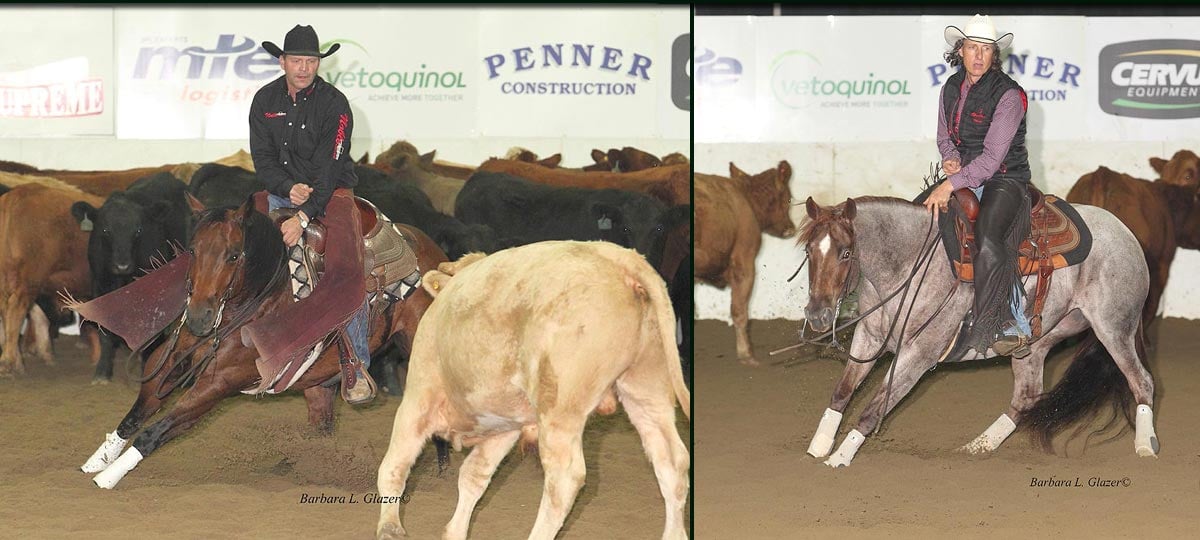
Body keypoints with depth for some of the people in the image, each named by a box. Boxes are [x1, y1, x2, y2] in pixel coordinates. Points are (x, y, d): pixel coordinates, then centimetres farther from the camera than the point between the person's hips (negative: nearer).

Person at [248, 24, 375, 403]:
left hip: (331, 194, -4)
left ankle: (356, 365, -16)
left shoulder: (334, 104, -12)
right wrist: (288, 187, -19)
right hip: (281, 194, 4)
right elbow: (262, 158, 1)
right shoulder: (265, 100, 2)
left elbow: (328, 168, -19)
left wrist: (303, 216, -28)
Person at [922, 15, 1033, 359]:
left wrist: (951, 184, -26)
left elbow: (992, 157, -20)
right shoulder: (951, 88, 8)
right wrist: (951, 157, -3)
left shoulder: (1008, 94, -14)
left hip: (1005, 180, -8)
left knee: (989, 243, -32)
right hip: (962, 179, 8)